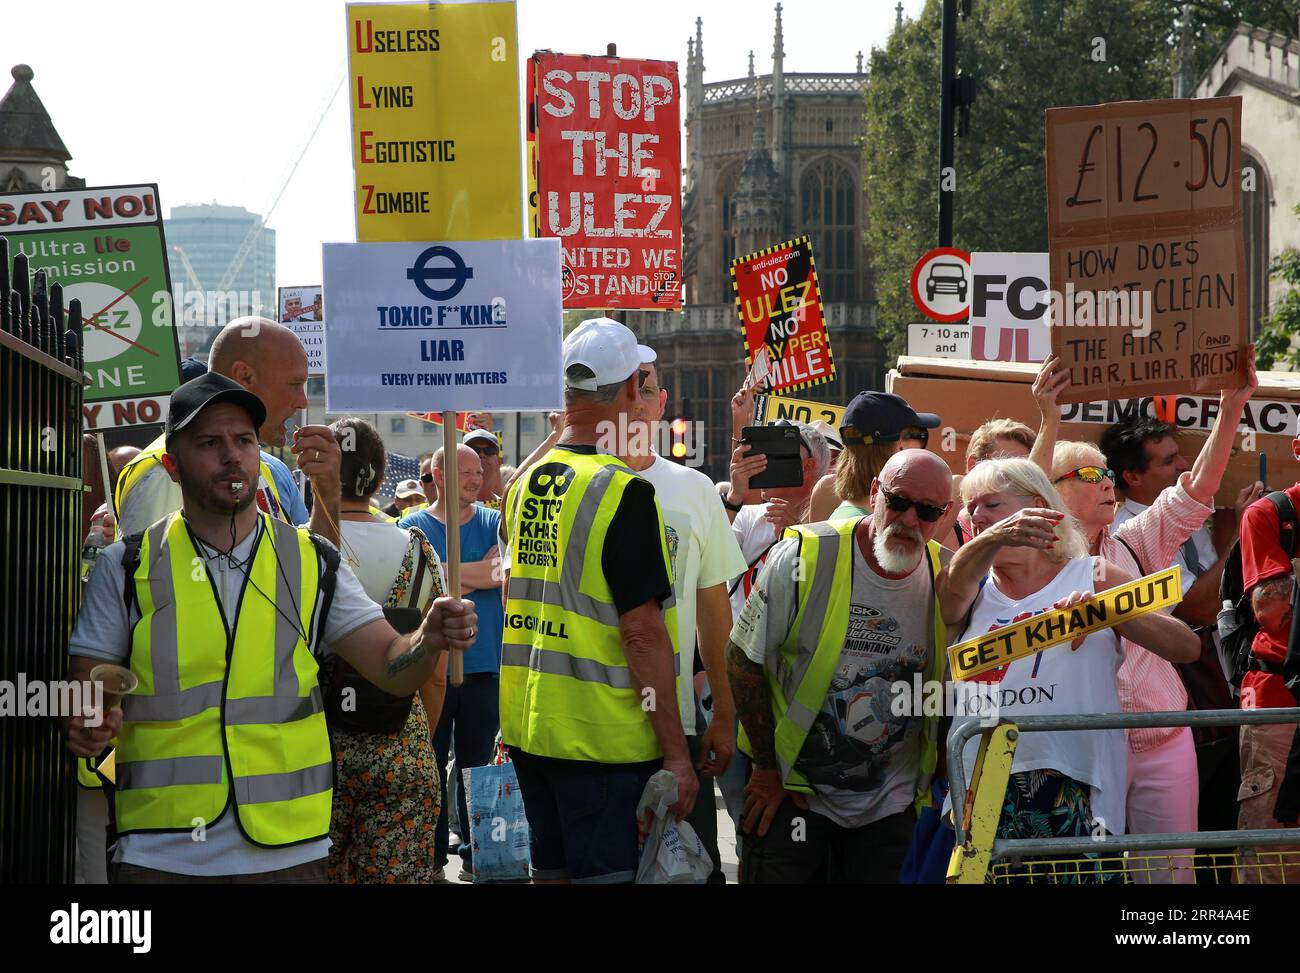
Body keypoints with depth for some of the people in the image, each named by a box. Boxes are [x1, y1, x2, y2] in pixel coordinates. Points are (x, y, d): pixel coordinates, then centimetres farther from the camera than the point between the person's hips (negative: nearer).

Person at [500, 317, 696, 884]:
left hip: (527, 727, 8)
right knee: (607, 875, -3)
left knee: (551, 871, 15)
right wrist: (676, 752, -14)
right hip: (602, 739, -7)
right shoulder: (622, 491, -16)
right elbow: (643, 632, -18)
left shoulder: (525, 483, 8)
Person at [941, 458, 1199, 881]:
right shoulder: (975, 593, 17)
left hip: (1075, 795, -2)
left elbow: (1187, 647, 1)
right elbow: (954, 585, -10)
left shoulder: (1095, 578, 10)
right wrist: (993, 539, -31)